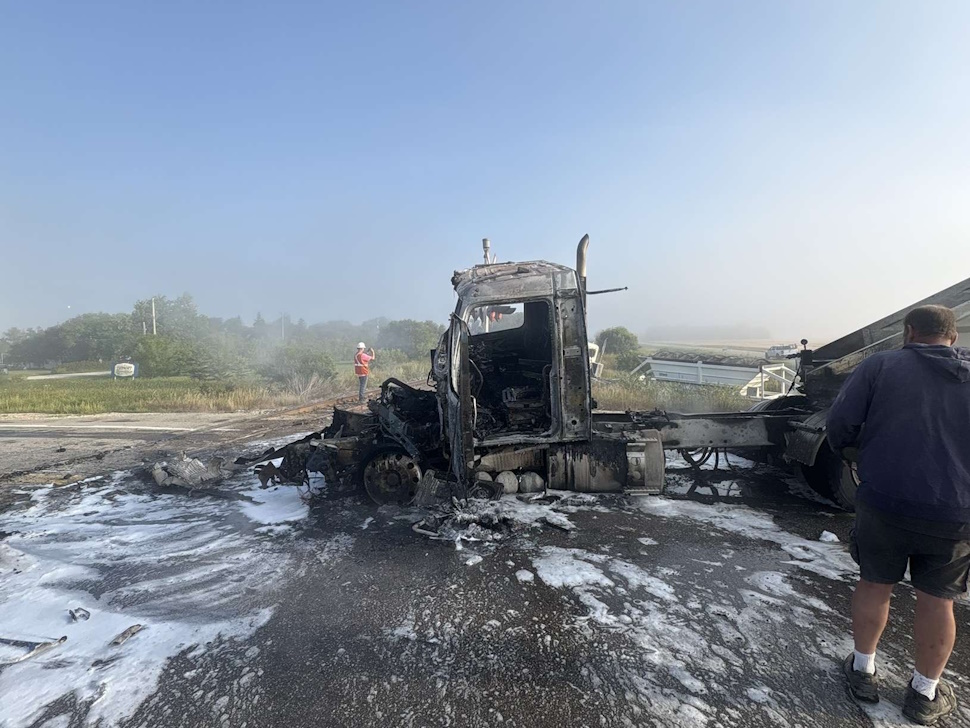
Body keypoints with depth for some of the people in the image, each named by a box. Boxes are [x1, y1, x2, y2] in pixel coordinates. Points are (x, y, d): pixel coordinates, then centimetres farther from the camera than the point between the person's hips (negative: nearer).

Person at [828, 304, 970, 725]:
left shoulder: (881, 366, -3)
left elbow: (840, 423, -11)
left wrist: (856, 454, 9)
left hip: (884, 504, -2)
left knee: (875, 584, 16)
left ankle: (863, 671, 32)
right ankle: (925, 694, 32)